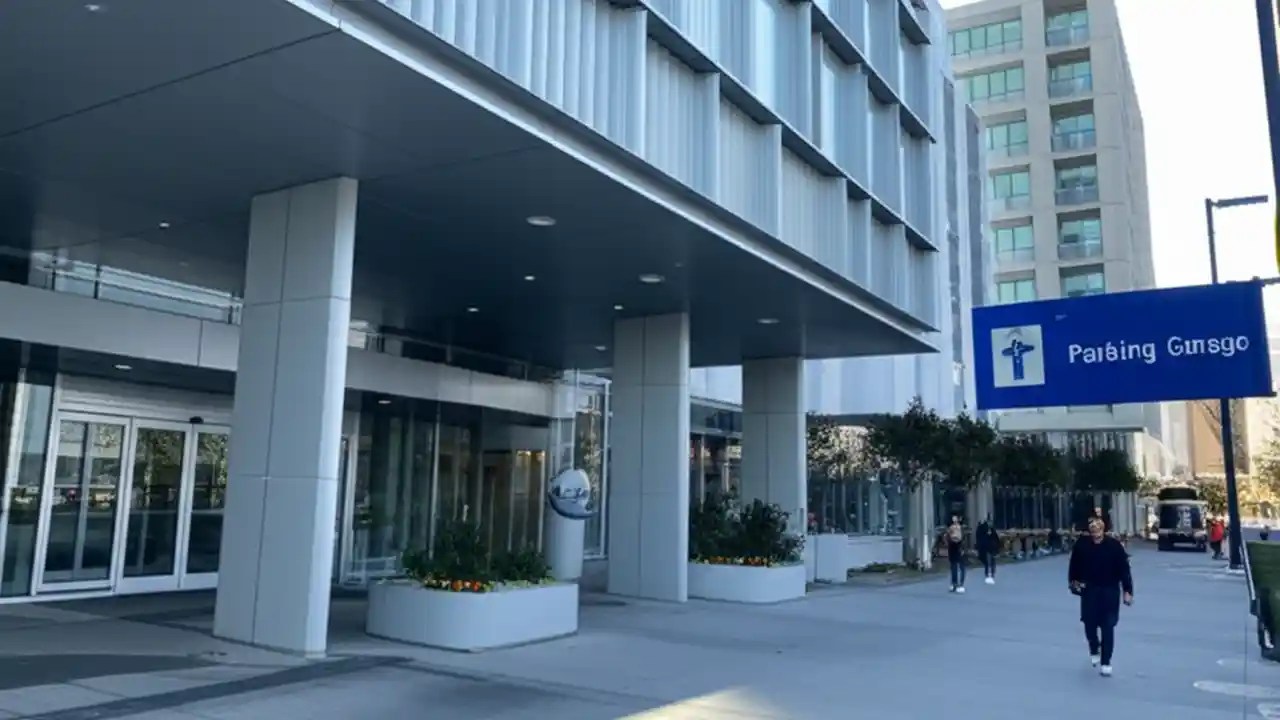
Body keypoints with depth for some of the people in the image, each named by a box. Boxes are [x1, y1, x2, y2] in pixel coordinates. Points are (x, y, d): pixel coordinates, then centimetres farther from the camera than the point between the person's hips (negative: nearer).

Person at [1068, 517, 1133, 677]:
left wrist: (1127, 591, -10)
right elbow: (1074, 564, 8)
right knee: (1090, 624, 9)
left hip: (1110, 591, -1)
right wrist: (1073, 581, 6)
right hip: (1089, 590, 2)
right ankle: (1094, 650, 39)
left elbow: (1124, 568, -8)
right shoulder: (1081, 545, -8)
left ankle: (1105, 662, 10)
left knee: (1108, 627, 0)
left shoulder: (1114, 545, -11)